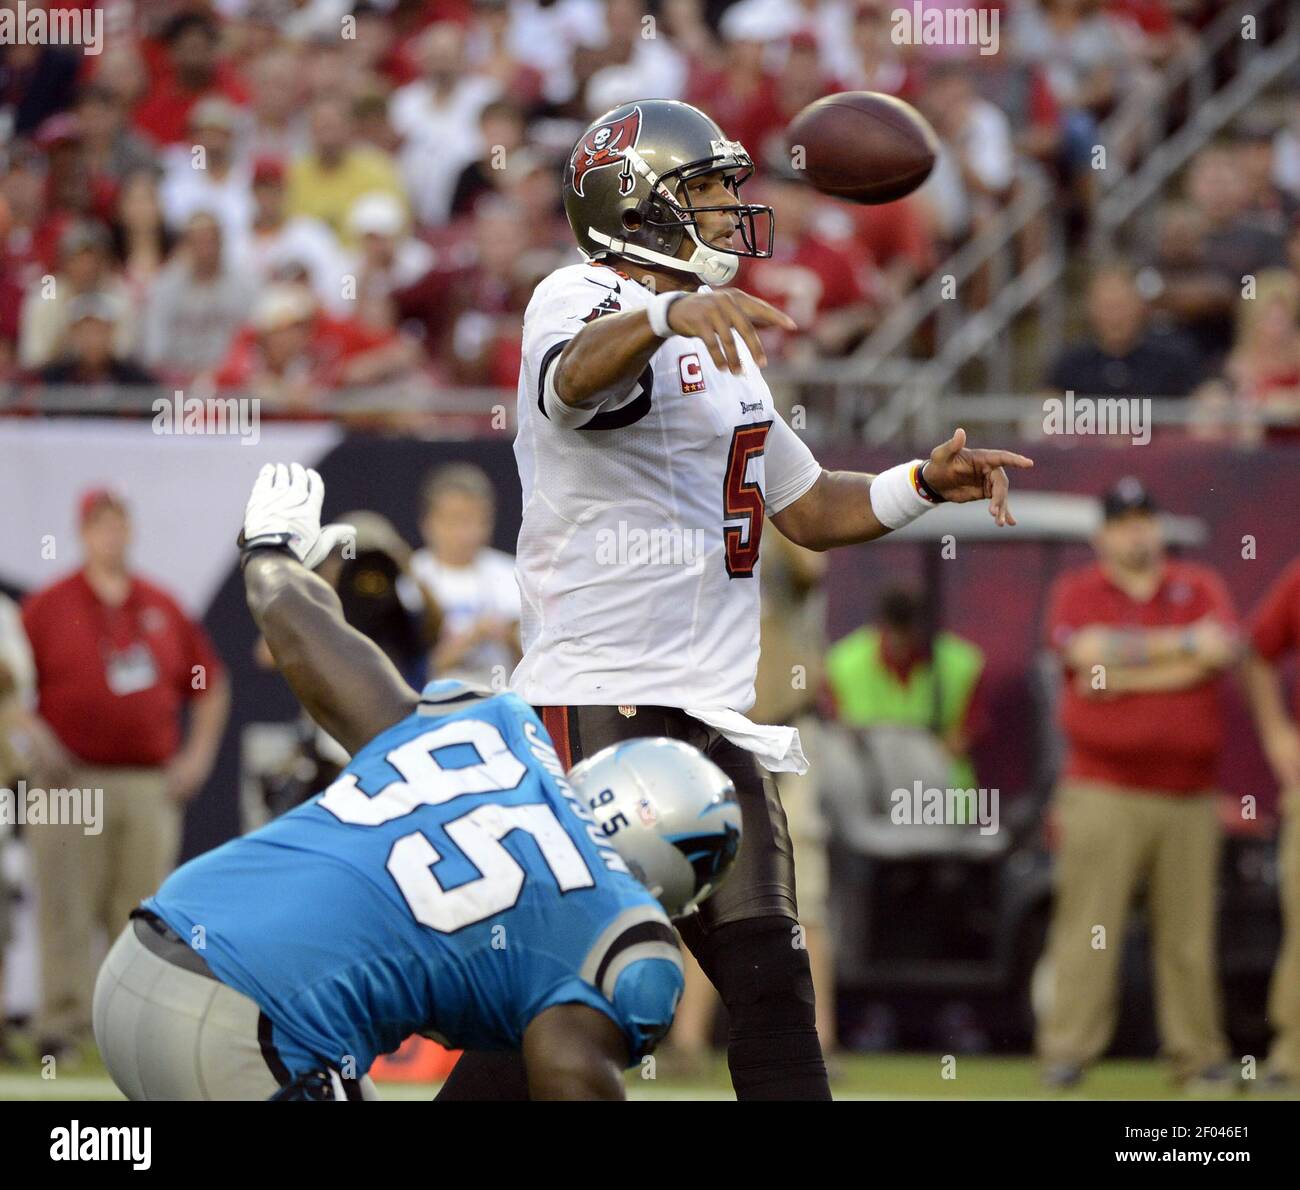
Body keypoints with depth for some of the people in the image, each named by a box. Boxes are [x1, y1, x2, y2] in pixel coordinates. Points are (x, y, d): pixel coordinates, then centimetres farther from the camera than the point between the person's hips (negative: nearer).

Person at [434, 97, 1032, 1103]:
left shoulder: (721, 346, 22)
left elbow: (809, 508, 29)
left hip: (715, 716, 9)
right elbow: (574, 376, -34)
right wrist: (668, 313, -54)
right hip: (602, 707, -9)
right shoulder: (583, 301, -8)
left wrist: (925, 484, 11)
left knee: (771, 983, 6)